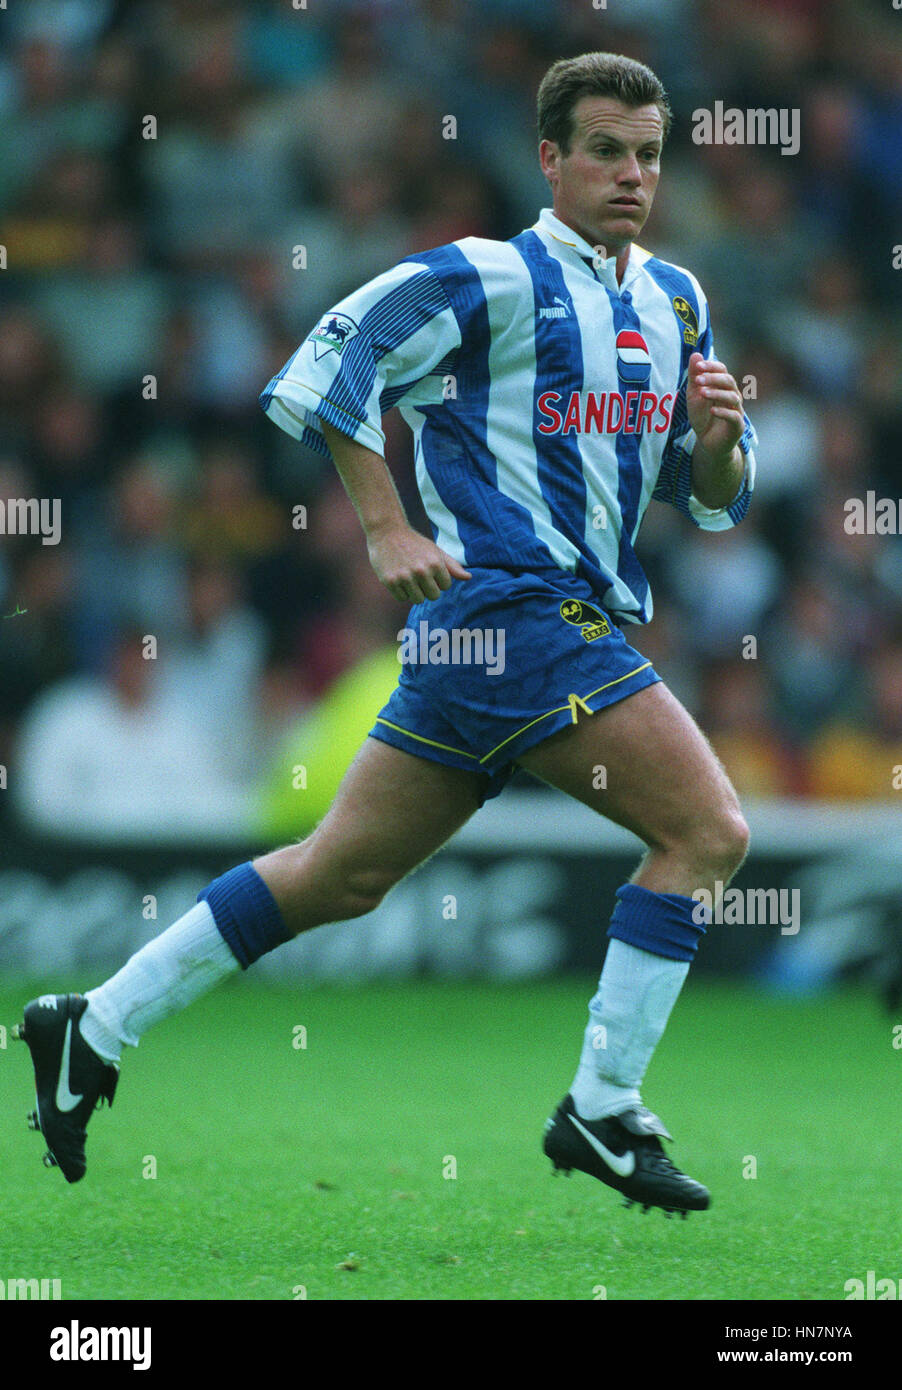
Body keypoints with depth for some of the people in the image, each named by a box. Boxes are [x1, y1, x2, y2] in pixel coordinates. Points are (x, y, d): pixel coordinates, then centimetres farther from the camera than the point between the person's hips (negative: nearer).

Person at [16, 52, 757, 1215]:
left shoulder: (675, 303, 16)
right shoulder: (496, 278, -8)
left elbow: (714, 503, 20)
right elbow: (328, 364, -13)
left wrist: (719, 437, -3)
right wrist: (387, 529, -17)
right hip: (513, 607, -8)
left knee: (341, 875, 11)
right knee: (707, 829, -14)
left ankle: (94, 1028, 18)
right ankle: (603, 1110, -8)